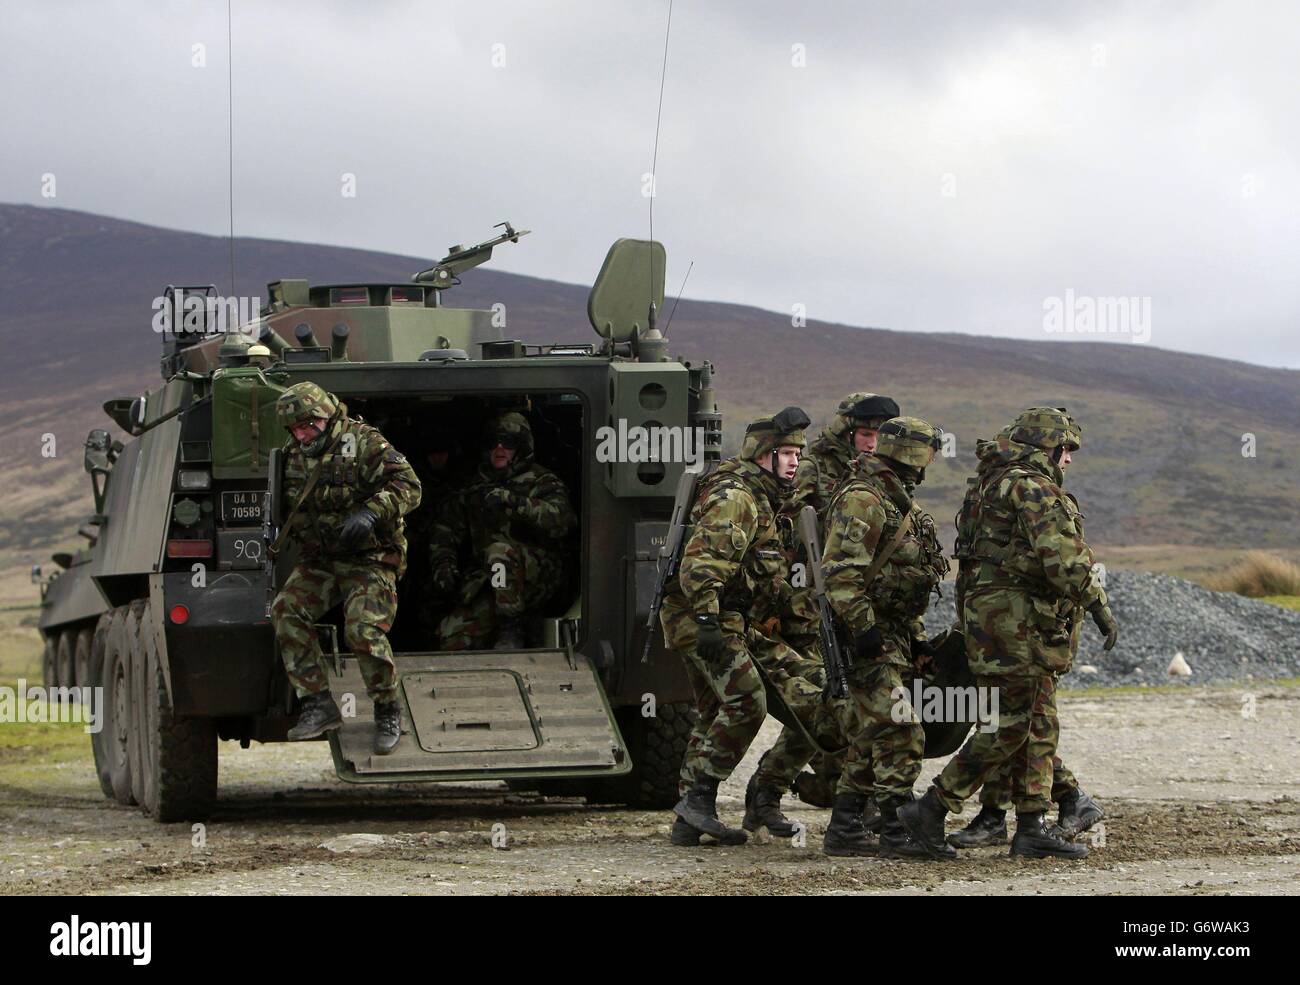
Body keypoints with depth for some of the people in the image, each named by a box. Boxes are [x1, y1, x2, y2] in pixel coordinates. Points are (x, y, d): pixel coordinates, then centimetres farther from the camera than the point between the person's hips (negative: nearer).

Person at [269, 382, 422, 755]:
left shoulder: (362, 442, -9)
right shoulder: (294, 455, 12)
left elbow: (408, 485, -15)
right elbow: (288, 508, 28)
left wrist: (371, 513, -29)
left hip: (369, 559, -6)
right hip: (319, 561, 6)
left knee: (364, 629, -25)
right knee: (286, 610, -17)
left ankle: (388, 711, -3)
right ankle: (318, 705, -13)